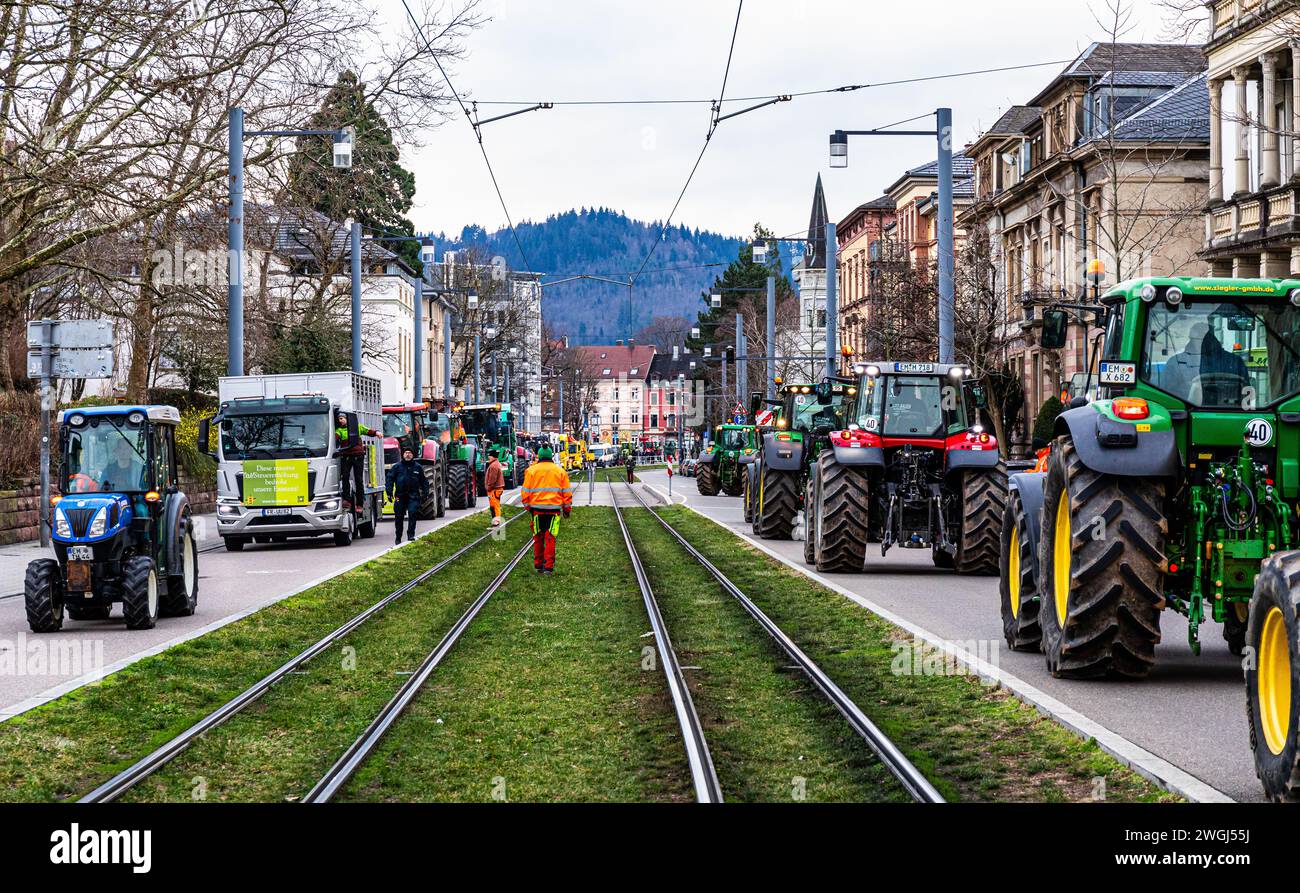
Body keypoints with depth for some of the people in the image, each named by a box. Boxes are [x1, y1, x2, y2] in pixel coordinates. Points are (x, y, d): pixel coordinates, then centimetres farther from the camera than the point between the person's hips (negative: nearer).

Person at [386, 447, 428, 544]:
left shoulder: (417, 467, 10)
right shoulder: (396, 467, 6)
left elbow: (424, 481, 17)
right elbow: (390, 479, 6)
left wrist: (425, 493, 11)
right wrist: (389, 491, -4)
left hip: (413, 496, 0)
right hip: (400, 496, 0)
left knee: (412, 513, -16)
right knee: (398, 517, 6)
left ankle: (411, 535, -11)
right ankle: (398, 537, 18)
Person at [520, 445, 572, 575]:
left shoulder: (531, 471, 2)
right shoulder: (560, 471, 5)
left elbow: (526, 491, 2)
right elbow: (567, 492, 8)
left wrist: (527, 506, 14)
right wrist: (567, 509, 16)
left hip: (537, 508, 0)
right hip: (554, 508, 0)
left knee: (538, 538, 12)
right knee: (550, 538, 1)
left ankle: (538, 565, 17)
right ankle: (549, 566, -4)